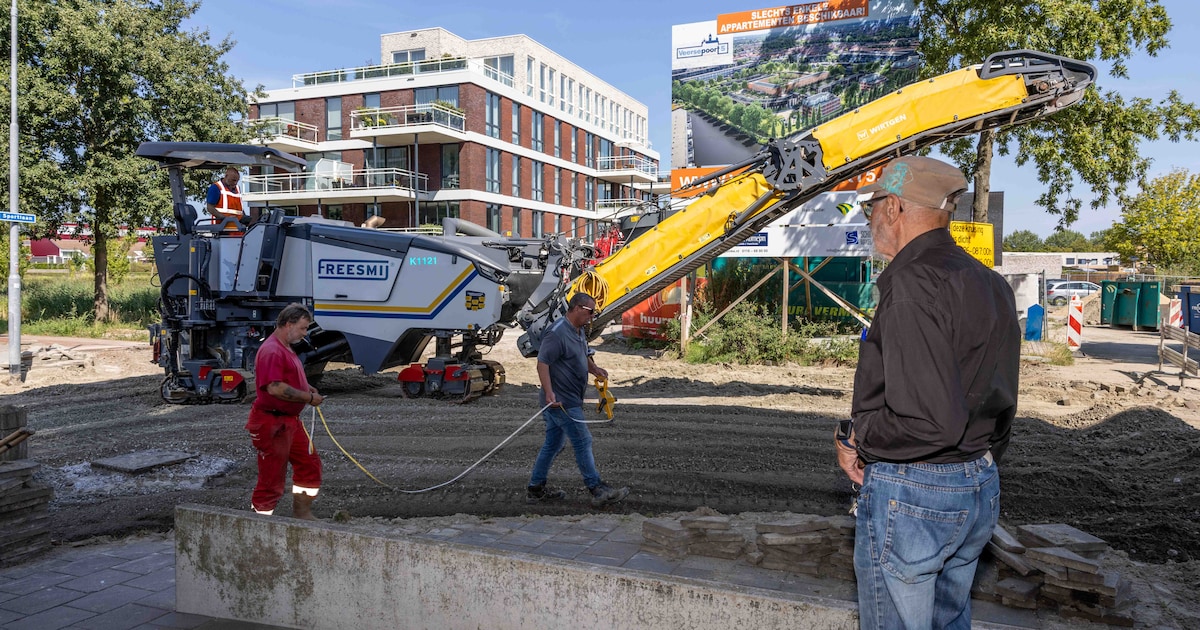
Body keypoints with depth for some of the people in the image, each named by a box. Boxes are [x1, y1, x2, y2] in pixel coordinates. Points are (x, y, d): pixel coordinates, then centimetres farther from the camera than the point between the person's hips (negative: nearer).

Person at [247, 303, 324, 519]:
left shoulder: (286, 348, 16)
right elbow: (275, 388, -29)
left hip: (290, 420, 11)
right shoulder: (272, 351, -20)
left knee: (310, 463, 16)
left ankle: (302, 513, 29)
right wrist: (309, 398, -20)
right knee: (272, 477, -2)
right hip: (272, 423, -11)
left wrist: (307, 387, 12)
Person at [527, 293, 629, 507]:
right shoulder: (557, 332, -18)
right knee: (583, 443, -6)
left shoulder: (578, 331, 15)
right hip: (562, 401, -10)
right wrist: (549, 393, -32)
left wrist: (595, 369, 9)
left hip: (569, 400, 10)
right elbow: (542, 363, -23)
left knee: (553, 444, 15)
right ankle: (598, 490, 0)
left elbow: (584, 357, 29)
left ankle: (536, 489, 23)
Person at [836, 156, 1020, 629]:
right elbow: (1000, 406, 15)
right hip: (981, 488, 10)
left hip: (910, 495, -9)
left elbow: (932, 421, -28)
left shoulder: (913, 284, -22)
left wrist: (857, 439, -13)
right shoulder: (990, 284, 9)